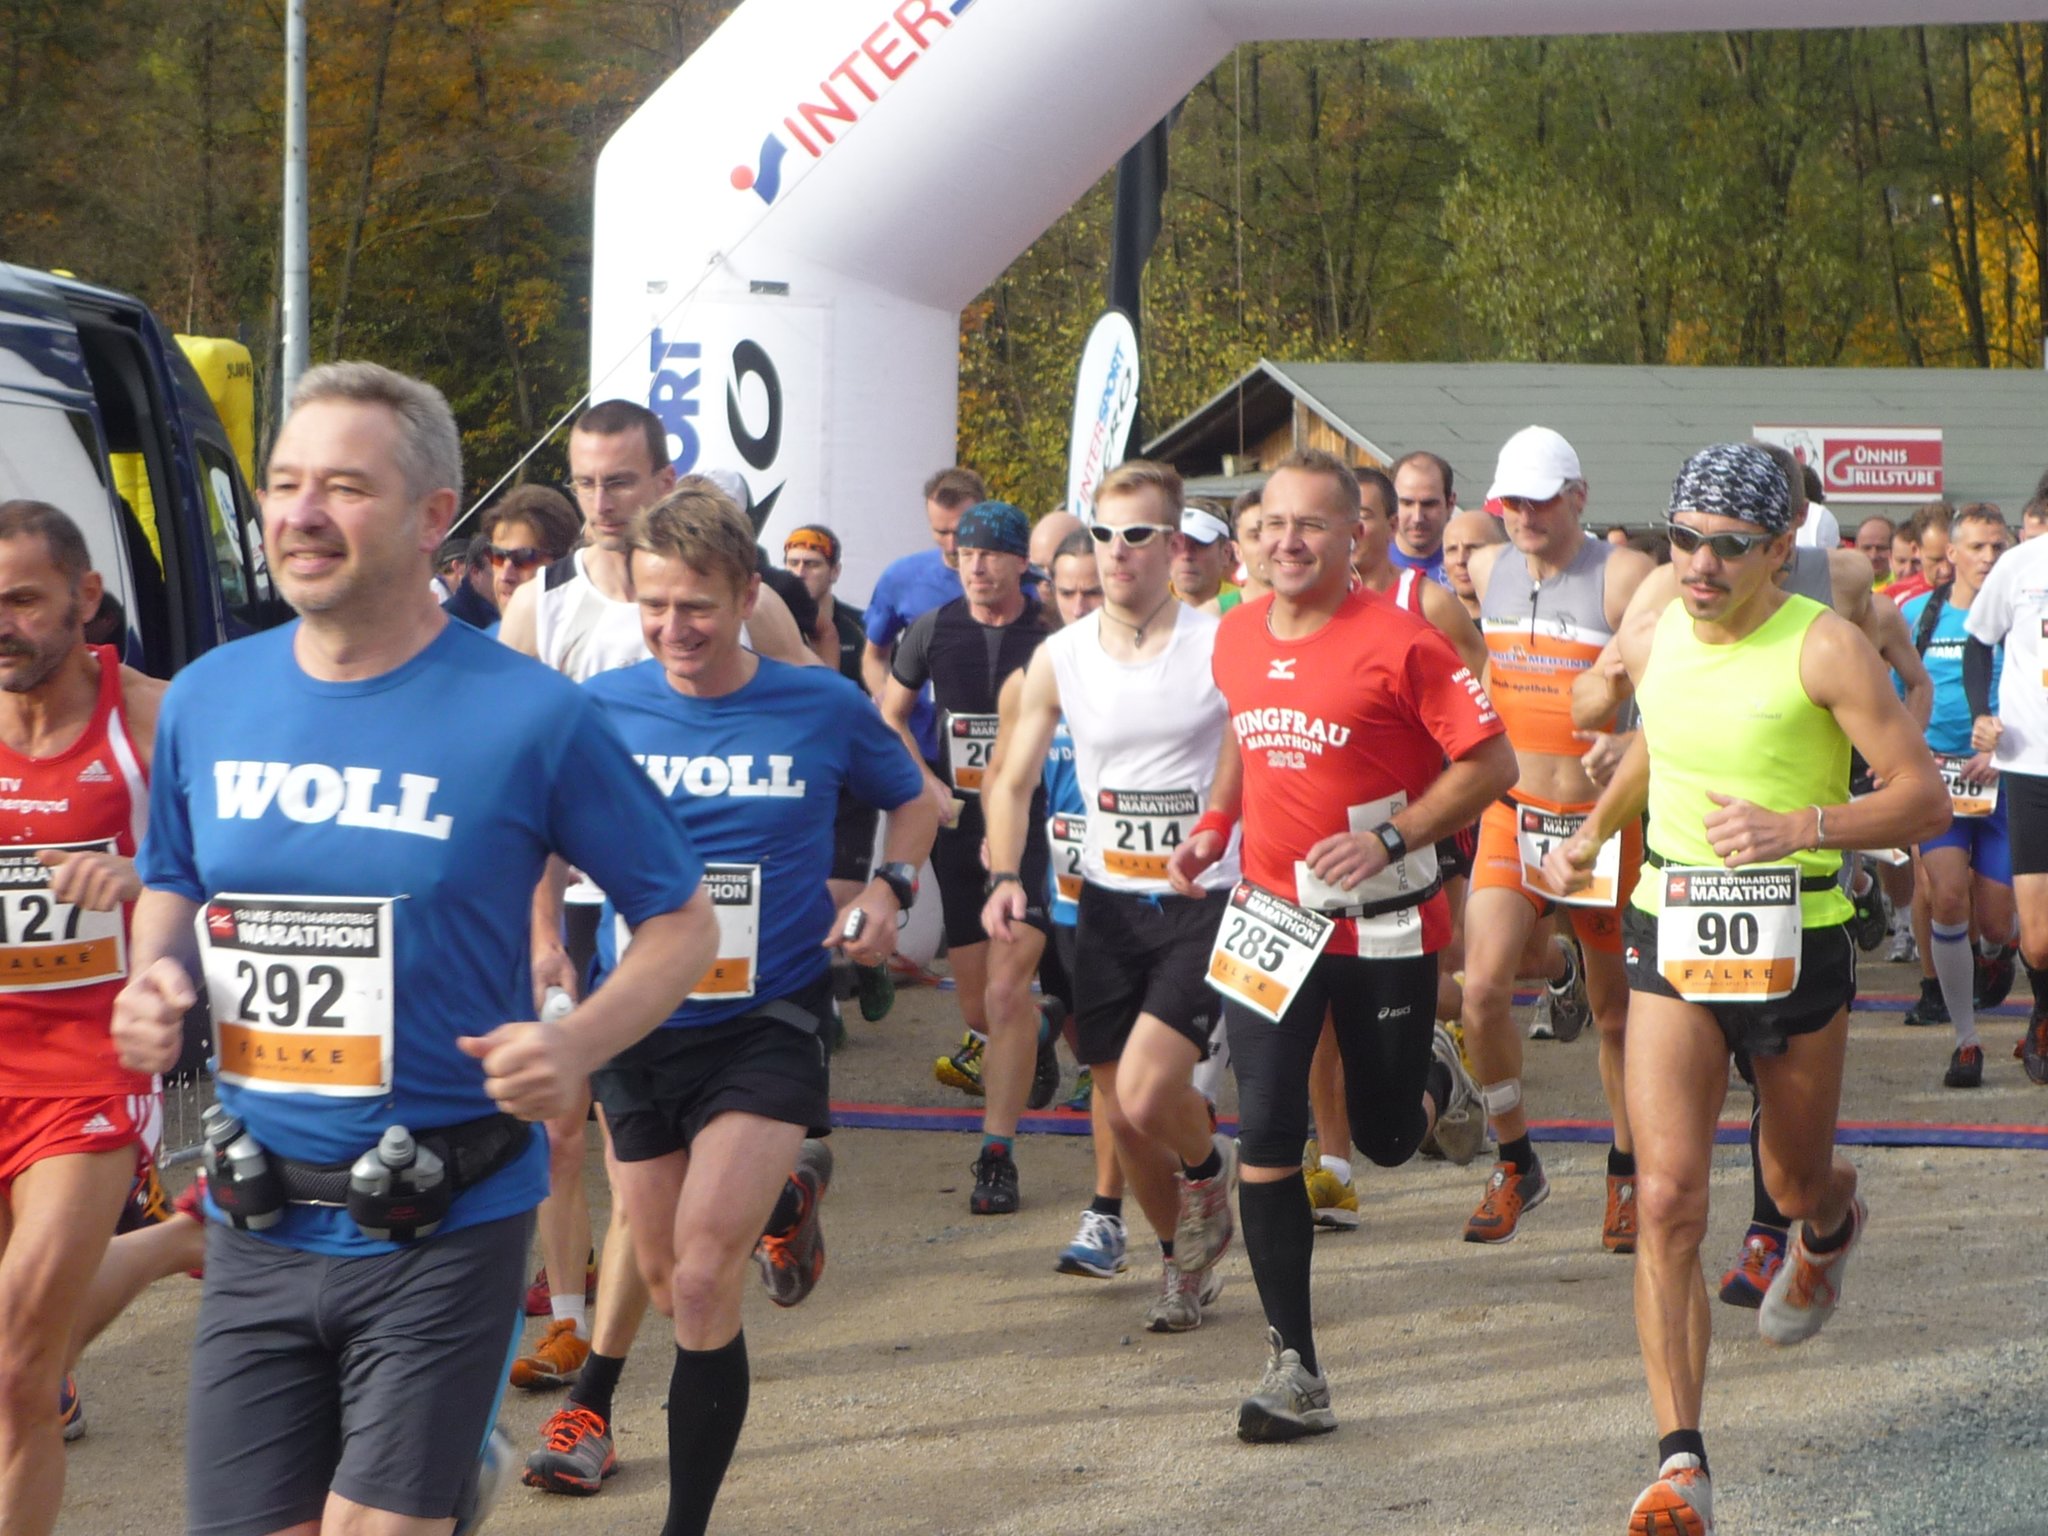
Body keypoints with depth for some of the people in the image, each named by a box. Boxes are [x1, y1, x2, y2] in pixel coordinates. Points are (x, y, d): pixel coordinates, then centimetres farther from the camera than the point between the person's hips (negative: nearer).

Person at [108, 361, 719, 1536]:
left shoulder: (529, 715, -10)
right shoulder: (206, 700, 3)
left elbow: (682, 920, -2)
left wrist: (578, 1044, -19)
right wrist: (158, 977, -2)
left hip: (444, 1227, -4)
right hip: (258, 1225, 4)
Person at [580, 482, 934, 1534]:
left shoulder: (824, 708, -6)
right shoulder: (600, 709, -4)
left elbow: (912, 800, 13)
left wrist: (889, 888, -6)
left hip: (766, 1025, -3)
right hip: (636, 1024, 3)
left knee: (702, 1282, -16)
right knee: (667, 1282, 15)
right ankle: (786, 1196, 49)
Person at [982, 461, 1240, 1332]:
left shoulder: (1222, 647, -7)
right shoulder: (1059, 658, 2)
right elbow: (1012, 783, 8)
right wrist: (1004, 877, -9)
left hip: (1206, 903, -4)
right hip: (1107, 902, 4)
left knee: (1146, 1091, -20)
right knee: (1122, 1116, 8)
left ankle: (1209, 1168, 15)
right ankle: (1185, 1262, 33)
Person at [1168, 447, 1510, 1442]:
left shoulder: (1398, 643, -16)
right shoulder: (1235, 637, 3)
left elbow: (1491, 762, -13)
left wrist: (1391, 838, -22)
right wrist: (1215, 822, 7)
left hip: (1384, 922, -4)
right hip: (1273, 914, 4)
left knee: (1386, 1139, 10)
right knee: (1266, 1140, -6)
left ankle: (1432, 1078, 48)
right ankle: (1293, 1369, 1)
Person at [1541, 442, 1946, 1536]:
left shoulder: (1822, 647, -13)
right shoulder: (1649, 640, 2)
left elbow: (1925, 797, -15)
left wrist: (1798, 826, -28)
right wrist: (1594, 832, 23)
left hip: (1795, 945, -2)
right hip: (1673, 945, 3)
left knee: (1795, 1184, 17)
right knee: (1666, 1198, -12)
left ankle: (1830, 1227, 58)